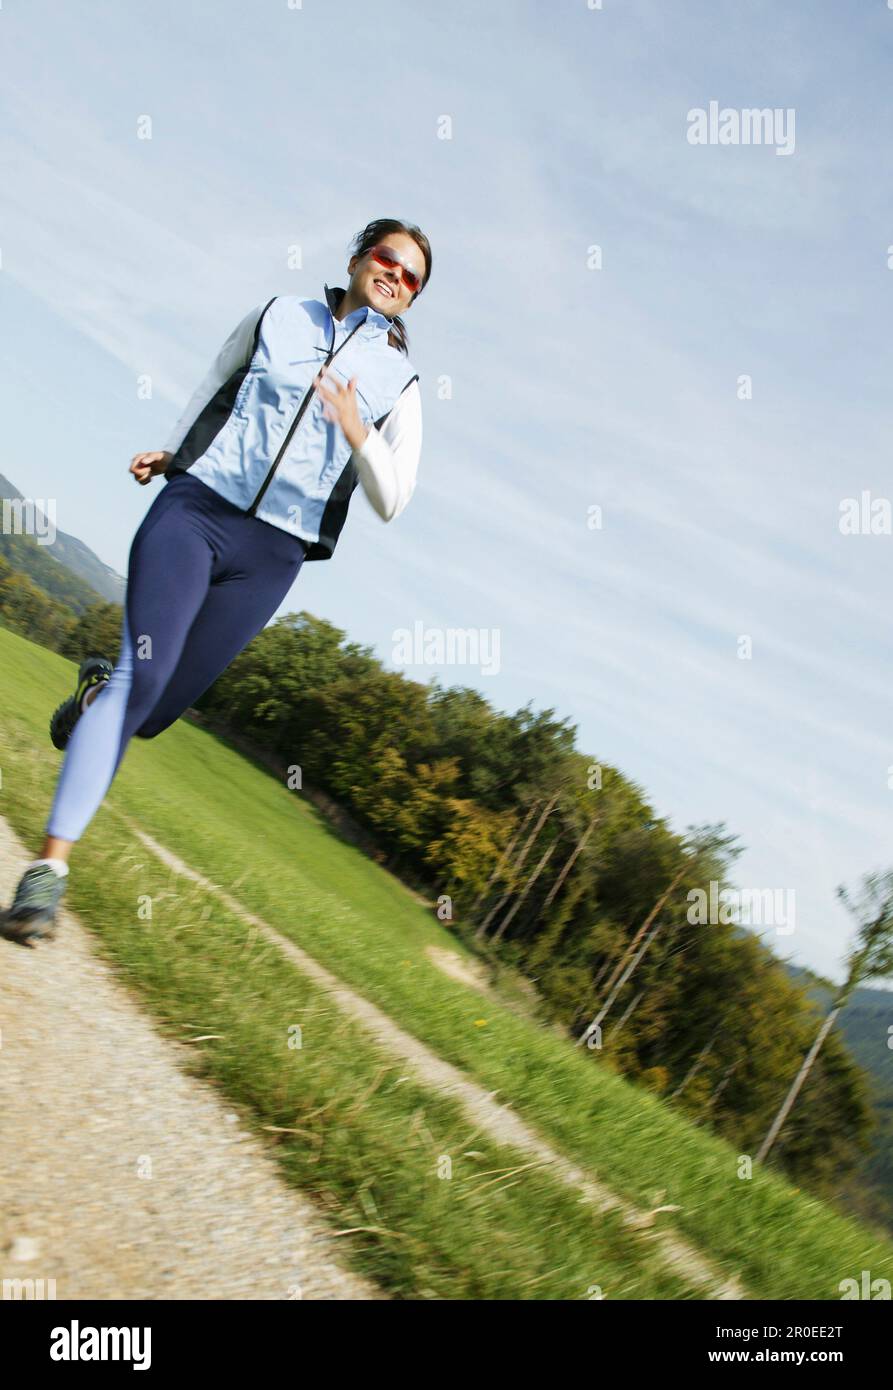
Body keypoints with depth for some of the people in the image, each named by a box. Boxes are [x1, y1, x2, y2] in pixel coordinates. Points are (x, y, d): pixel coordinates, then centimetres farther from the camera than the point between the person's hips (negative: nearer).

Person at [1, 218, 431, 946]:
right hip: (196, 507, -1)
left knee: (151, 710, -2)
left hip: (271, 555, 1)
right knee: (143, 676, -21)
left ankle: (101, 683, 37)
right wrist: (169, 452, 26)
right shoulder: (276, 316, 11)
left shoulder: (397, 381, 8)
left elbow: (391, 502, 2)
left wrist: (358, 434, -15)